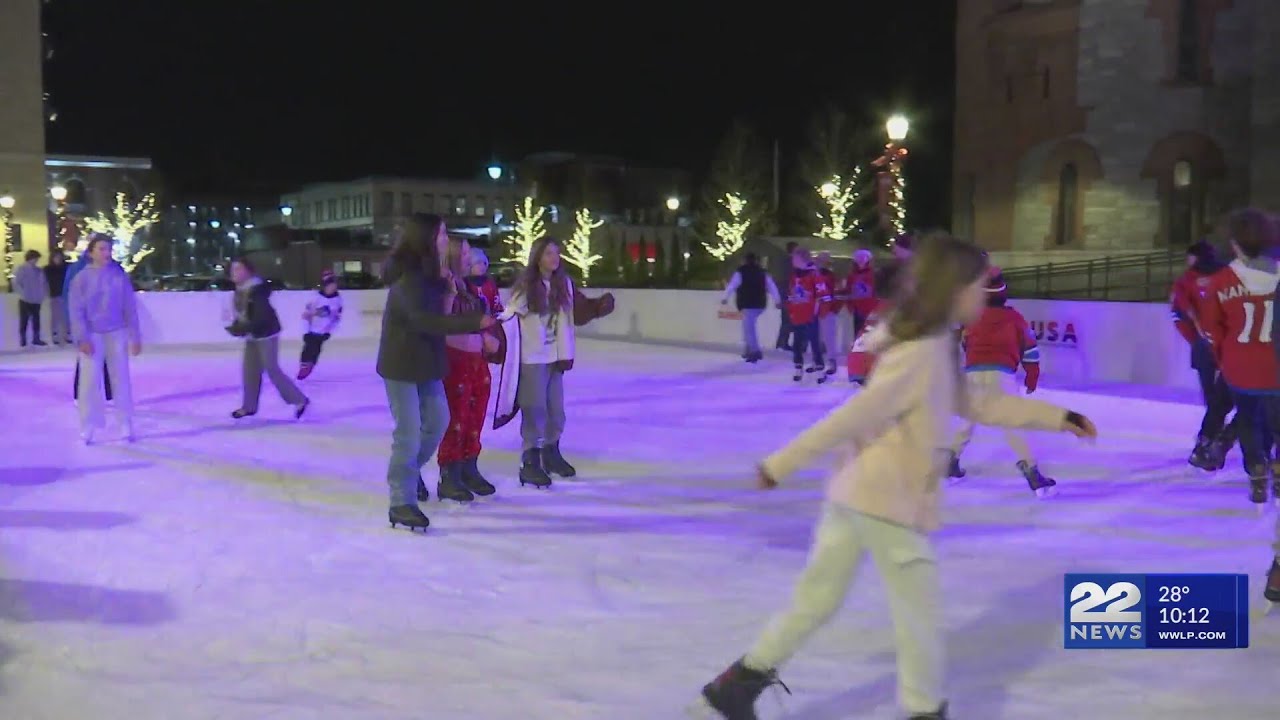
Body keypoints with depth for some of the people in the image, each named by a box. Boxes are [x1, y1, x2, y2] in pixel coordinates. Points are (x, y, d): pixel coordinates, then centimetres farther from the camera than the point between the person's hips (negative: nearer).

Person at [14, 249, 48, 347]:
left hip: (36, 300, 5)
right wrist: (23, 293, -21)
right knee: (24, 320, 2)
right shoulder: (21, 269, -9)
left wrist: (44, 293, -5)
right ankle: (23, 340, 11)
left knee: (36, 320, 12)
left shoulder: (39, 270, 7)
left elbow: (44, 283, 10)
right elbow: (16, 284, -13)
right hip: (25, 300, -5)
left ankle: (36, 339, 21)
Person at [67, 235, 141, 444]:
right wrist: (82, 338, -14)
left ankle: (127, 425, 16)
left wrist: (135, 337, 1)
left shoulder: (120, 276, -2)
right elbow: (76, 311, -6)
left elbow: (130, 308, 2)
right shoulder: (82, 278, -5)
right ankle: (88, 428, 7)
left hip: (117, 334, 1)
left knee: (121, 378, 7)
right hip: (92, 335, -1)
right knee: (90, 381, -1)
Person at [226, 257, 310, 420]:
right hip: (253, 335, 9)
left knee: (272, 369, -6)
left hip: (266, 334, -9)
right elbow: (240, 313, 13)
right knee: (249, 370, 10)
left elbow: (261, 316, -28)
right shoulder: (240, 290, 4)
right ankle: (249, 406, 21)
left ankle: (299, 400, 4)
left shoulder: (257, 289, -23)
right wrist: (235, 326, -4)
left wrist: (243, 329, -29)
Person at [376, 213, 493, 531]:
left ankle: (409, 471, 39)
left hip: (426, 362, 9)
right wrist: (474, 322, -35)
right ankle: (401, 504, 3)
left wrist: (447, 289, -11)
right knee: (409, 433, -6)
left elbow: (437, 314, 6)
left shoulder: (429, 275, 8)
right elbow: (424, 320, -32)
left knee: (438, 421, 16)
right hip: (401, 365, -9)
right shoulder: (407, 278, -21)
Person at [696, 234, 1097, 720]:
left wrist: (1057, 418, 21)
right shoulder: (921, 354, -22)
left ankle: (742, 680, 22)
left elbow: (975, 404, 19)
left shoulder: (933, 345, 9)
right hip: (887, 498, -9)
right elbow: (855, 415, -21)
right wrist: (782, 464, -19)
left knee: (819, 598, 16)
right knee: (920, 609, 7)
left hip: (859, 491, 9)